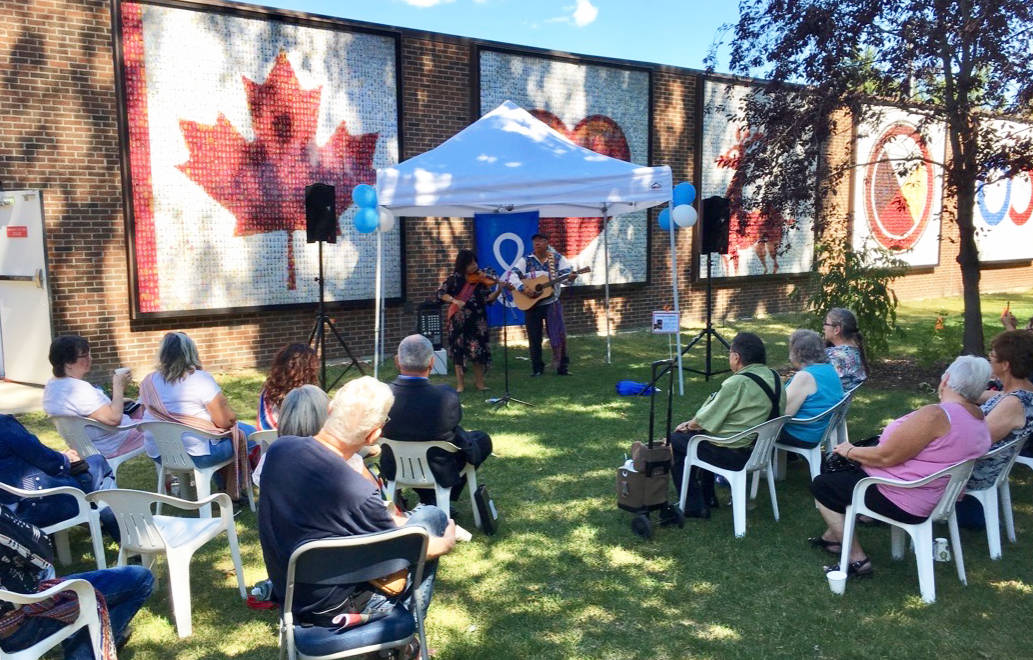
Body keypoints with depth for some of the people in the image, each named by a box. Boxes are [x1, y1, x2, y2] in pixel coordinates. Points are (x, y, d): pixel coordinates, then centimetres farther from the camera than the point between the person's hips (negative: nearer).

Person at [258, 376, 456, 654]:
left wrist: (384, 516, 16)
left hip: (285, 591, 7)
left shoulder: (278, 449, -13)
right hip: (330, 609, -6)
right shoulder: (358, 493, -33)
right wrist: (447, 543, 7)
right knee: (432, 516, 5)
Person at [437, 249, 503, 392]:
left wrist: (498, 291, -17)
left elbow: (488, 299, 0)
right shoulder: (454, 279, -1)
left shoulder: (481, 280, 3)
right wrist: (454, 300, -20)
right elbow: (440, 293, -5)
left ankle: (479, 382, 14)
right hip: (459, 321, -1)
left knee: (479, 350, 1)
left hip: (477, 321, 2)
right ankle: (460, 384, 10)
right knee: (459, 351, 1)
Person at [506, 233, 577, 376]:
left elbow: (567, 274, -9)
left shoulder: (557, 258, 1)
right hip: (531, 304, 1)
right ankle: (537, 368, 17)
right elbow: (513, 275, -9)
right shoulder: (526, 260, 1)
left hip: (552, 303, -1)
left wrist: (570, 277, -33)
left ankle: (563, 367, 6)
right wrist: (523, 289, -23)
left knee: (559, 334, -5)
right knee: (534, 338, 6)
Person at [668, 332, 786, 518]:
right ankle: (707, 497, 33)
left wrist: (689, 425, 8)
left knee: (674, 440, 7)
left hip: (734, 454, -9)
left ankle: (693, 506, 10)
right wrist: (694, 423, 12)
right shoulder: (774, 377, 3)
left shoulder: (737, 383, -23)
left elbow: (706, 419, -16)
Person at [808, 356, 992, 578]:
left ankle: (857, 559, 3)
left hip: (902, 503, -10)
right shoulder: (979, 421, 4)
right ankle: (833, 535, 32)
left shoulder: (935, 415, -27)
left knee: (822, 486, 3)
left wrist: (850, 451, -6)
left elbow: (886, 457, -24)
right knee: (842, 472, 24)